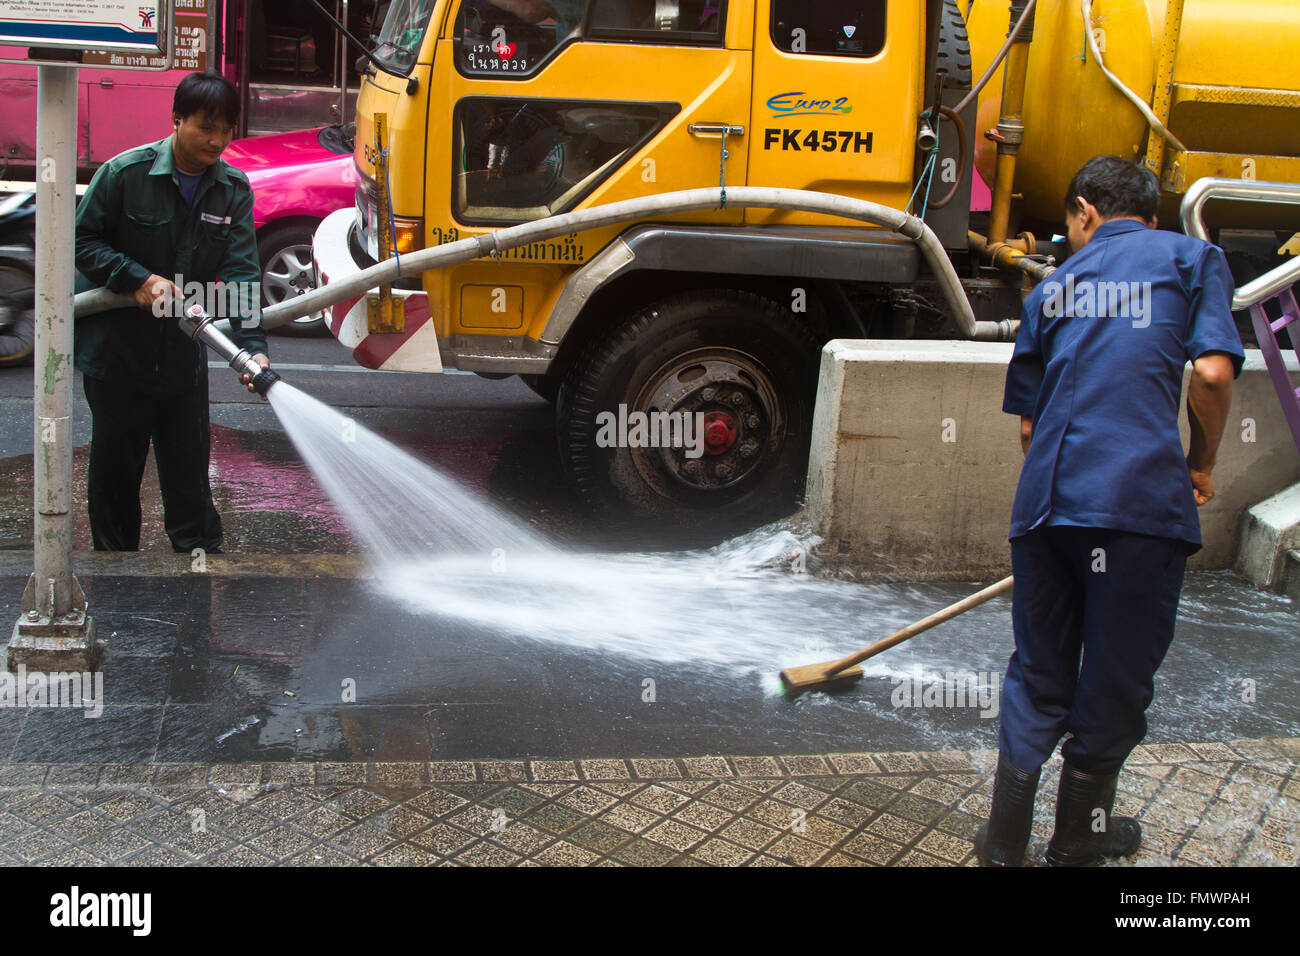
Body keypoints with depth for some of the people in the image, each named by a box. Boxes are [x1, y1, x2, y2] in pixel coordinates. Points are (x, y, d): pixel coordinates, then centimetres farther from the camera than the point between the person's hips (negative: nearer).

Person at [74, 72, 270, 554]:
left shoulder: (234, 189, -3)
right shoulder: (126, 173, -12)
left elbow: (241, 272, -10)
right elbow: (83, 239, -5)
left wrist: (252, 345, -23)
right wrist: (138, 279, -20)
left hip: (183, 352, 2)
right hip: (116, 347, -2)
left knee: (189, 465, 9)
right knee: (116, 465, 10)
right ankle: (115, 556, 25)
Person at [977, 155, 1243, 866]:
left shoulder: (1053, 285, 19)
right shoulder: (1190, 257, 8)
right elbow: (1211, 371, -8)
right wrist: (1202, 465, 7)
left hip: (1045, 504, 4)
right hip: (1141, 499, -4)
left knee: (1036, 675, 16)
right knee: (1115, 681, 12)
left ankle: (1005, 842, 22)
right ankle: (1079, 836, 27)